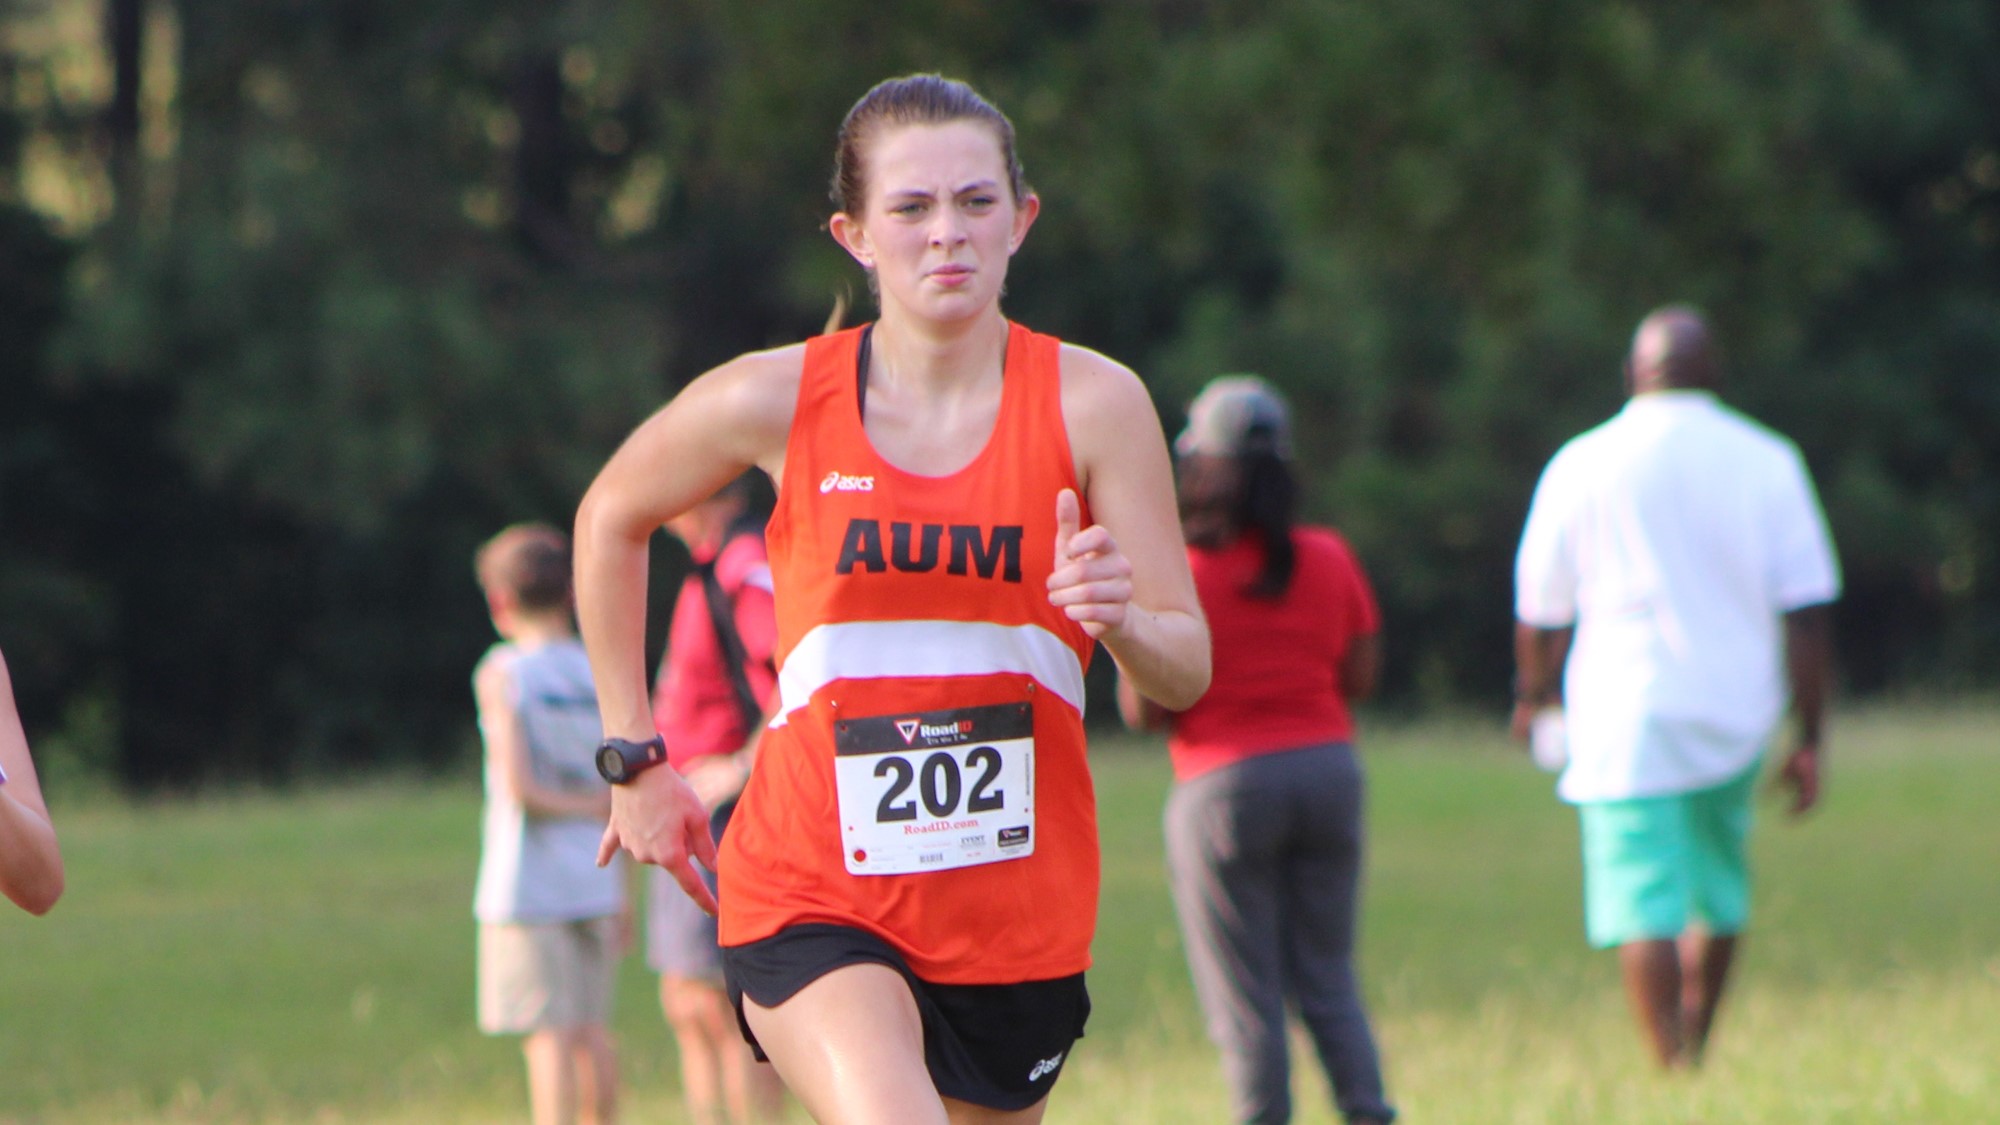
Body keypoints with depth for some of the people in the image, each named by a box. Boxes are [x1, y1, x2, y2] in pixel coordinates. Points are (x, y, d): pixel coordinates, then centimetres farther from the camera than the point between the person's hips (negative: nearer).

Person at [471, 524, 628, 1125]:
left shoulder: (502, 673, -8)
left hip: (526, 887, -4)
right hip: (593, 881, 5)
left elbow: (518, 788, -17)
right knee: (591, 1027, 13)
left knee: (547, 1030, -4)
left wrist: (582, 806, -2)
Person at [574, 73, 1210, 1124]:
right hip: (814, 905, -2)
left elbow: (1186, 669, -4)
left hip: (1017, 916, 2)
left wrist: (1120, 620, -27)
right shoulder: (777, 402, -5)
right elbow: (612, 517, 15)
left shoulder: (1093, 403, -5)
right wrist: (631, 755, 12)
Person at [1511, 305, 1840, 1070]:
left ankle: (1672, 1072, -16)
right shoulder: (1766, 461, 2)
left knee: (1644, 907, -6)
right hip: (1736, 715, 3)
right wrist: (1810, 740, 3)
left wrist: (1534, 693, 25)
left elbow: (1541, 612, 6)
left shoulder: (1582, 466, -1)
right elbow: (1808, 611, -1)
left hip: (1625, 720, -3)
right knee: (1719, 891, 19)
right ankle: (1696, 1051, 29)